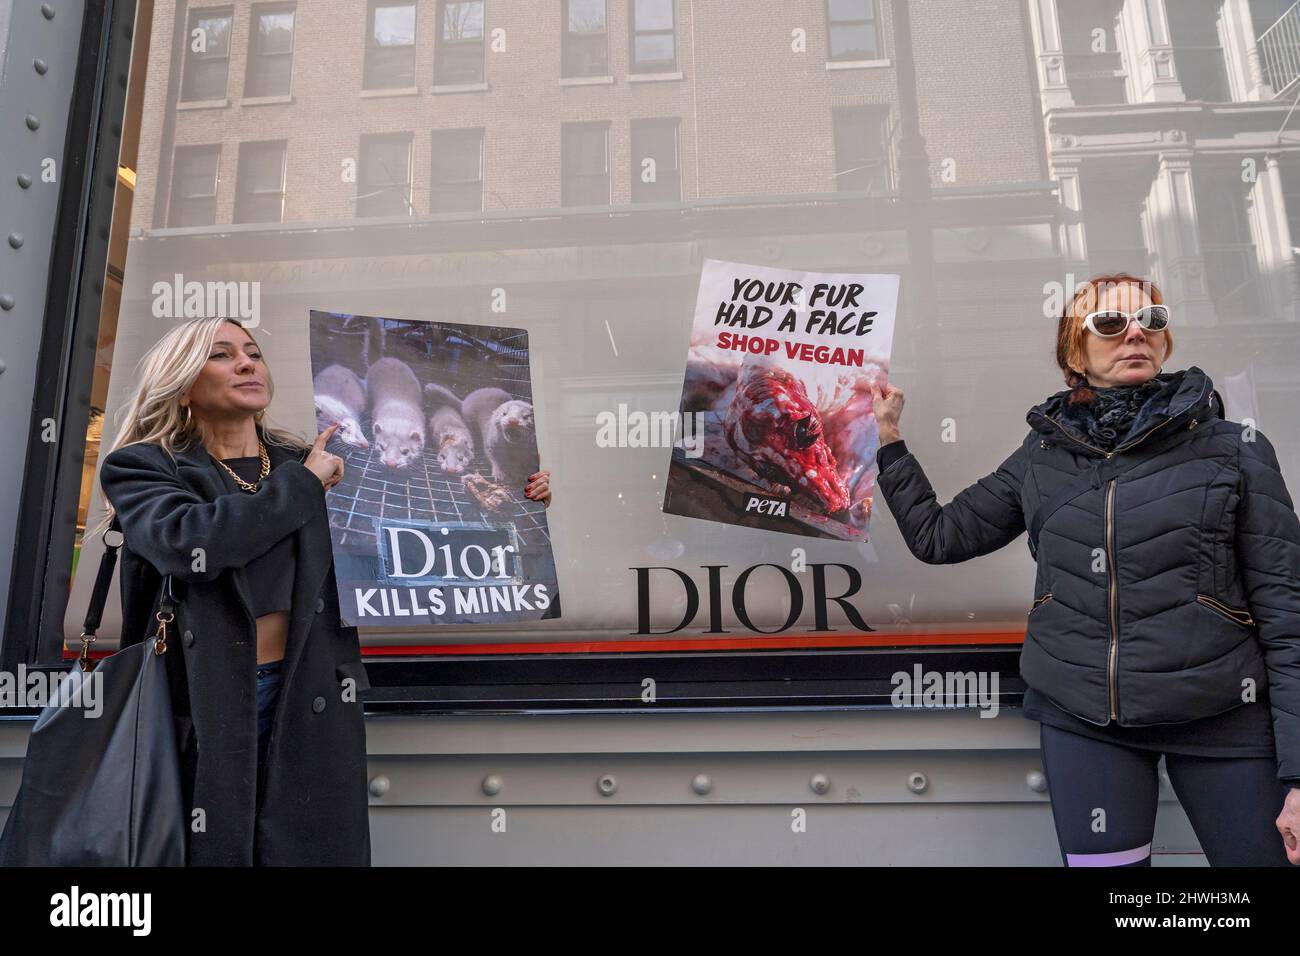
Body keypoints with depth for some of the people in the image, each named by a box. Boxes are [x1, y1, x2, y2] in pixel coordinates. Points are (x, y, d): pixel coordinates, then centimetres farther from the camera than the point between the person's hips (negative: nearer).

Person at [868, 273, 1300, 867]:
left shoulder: (1235, 451, -2)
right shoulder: (1040, 457, 5)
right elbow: (936, 536, 10)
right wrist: (888, 437, 7)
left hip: (1223, 719, -1)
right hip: (1079, 720, 1)